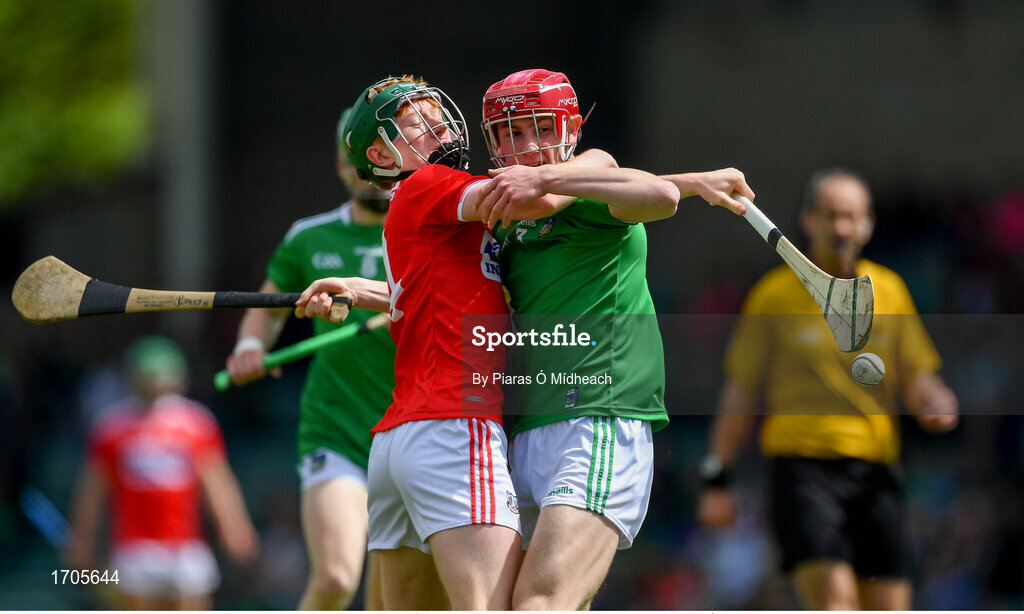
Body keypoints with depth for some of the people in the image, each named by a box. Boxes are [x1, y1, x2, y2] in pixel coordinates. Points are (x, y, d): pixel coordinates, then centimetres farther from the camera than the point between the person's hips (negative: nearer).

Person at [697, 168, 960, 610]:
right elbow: (740, 391, 6)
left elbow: (917, 377, 15)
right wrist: (716, 479, 2)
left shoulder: (889, 290, 12)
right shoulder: (773, 295, 4)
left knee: (888, 610, -1)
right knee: (834, 595, -22)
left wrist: (935, 403, -9)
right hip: (802, 463, -4)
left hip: (875, 470, 4)